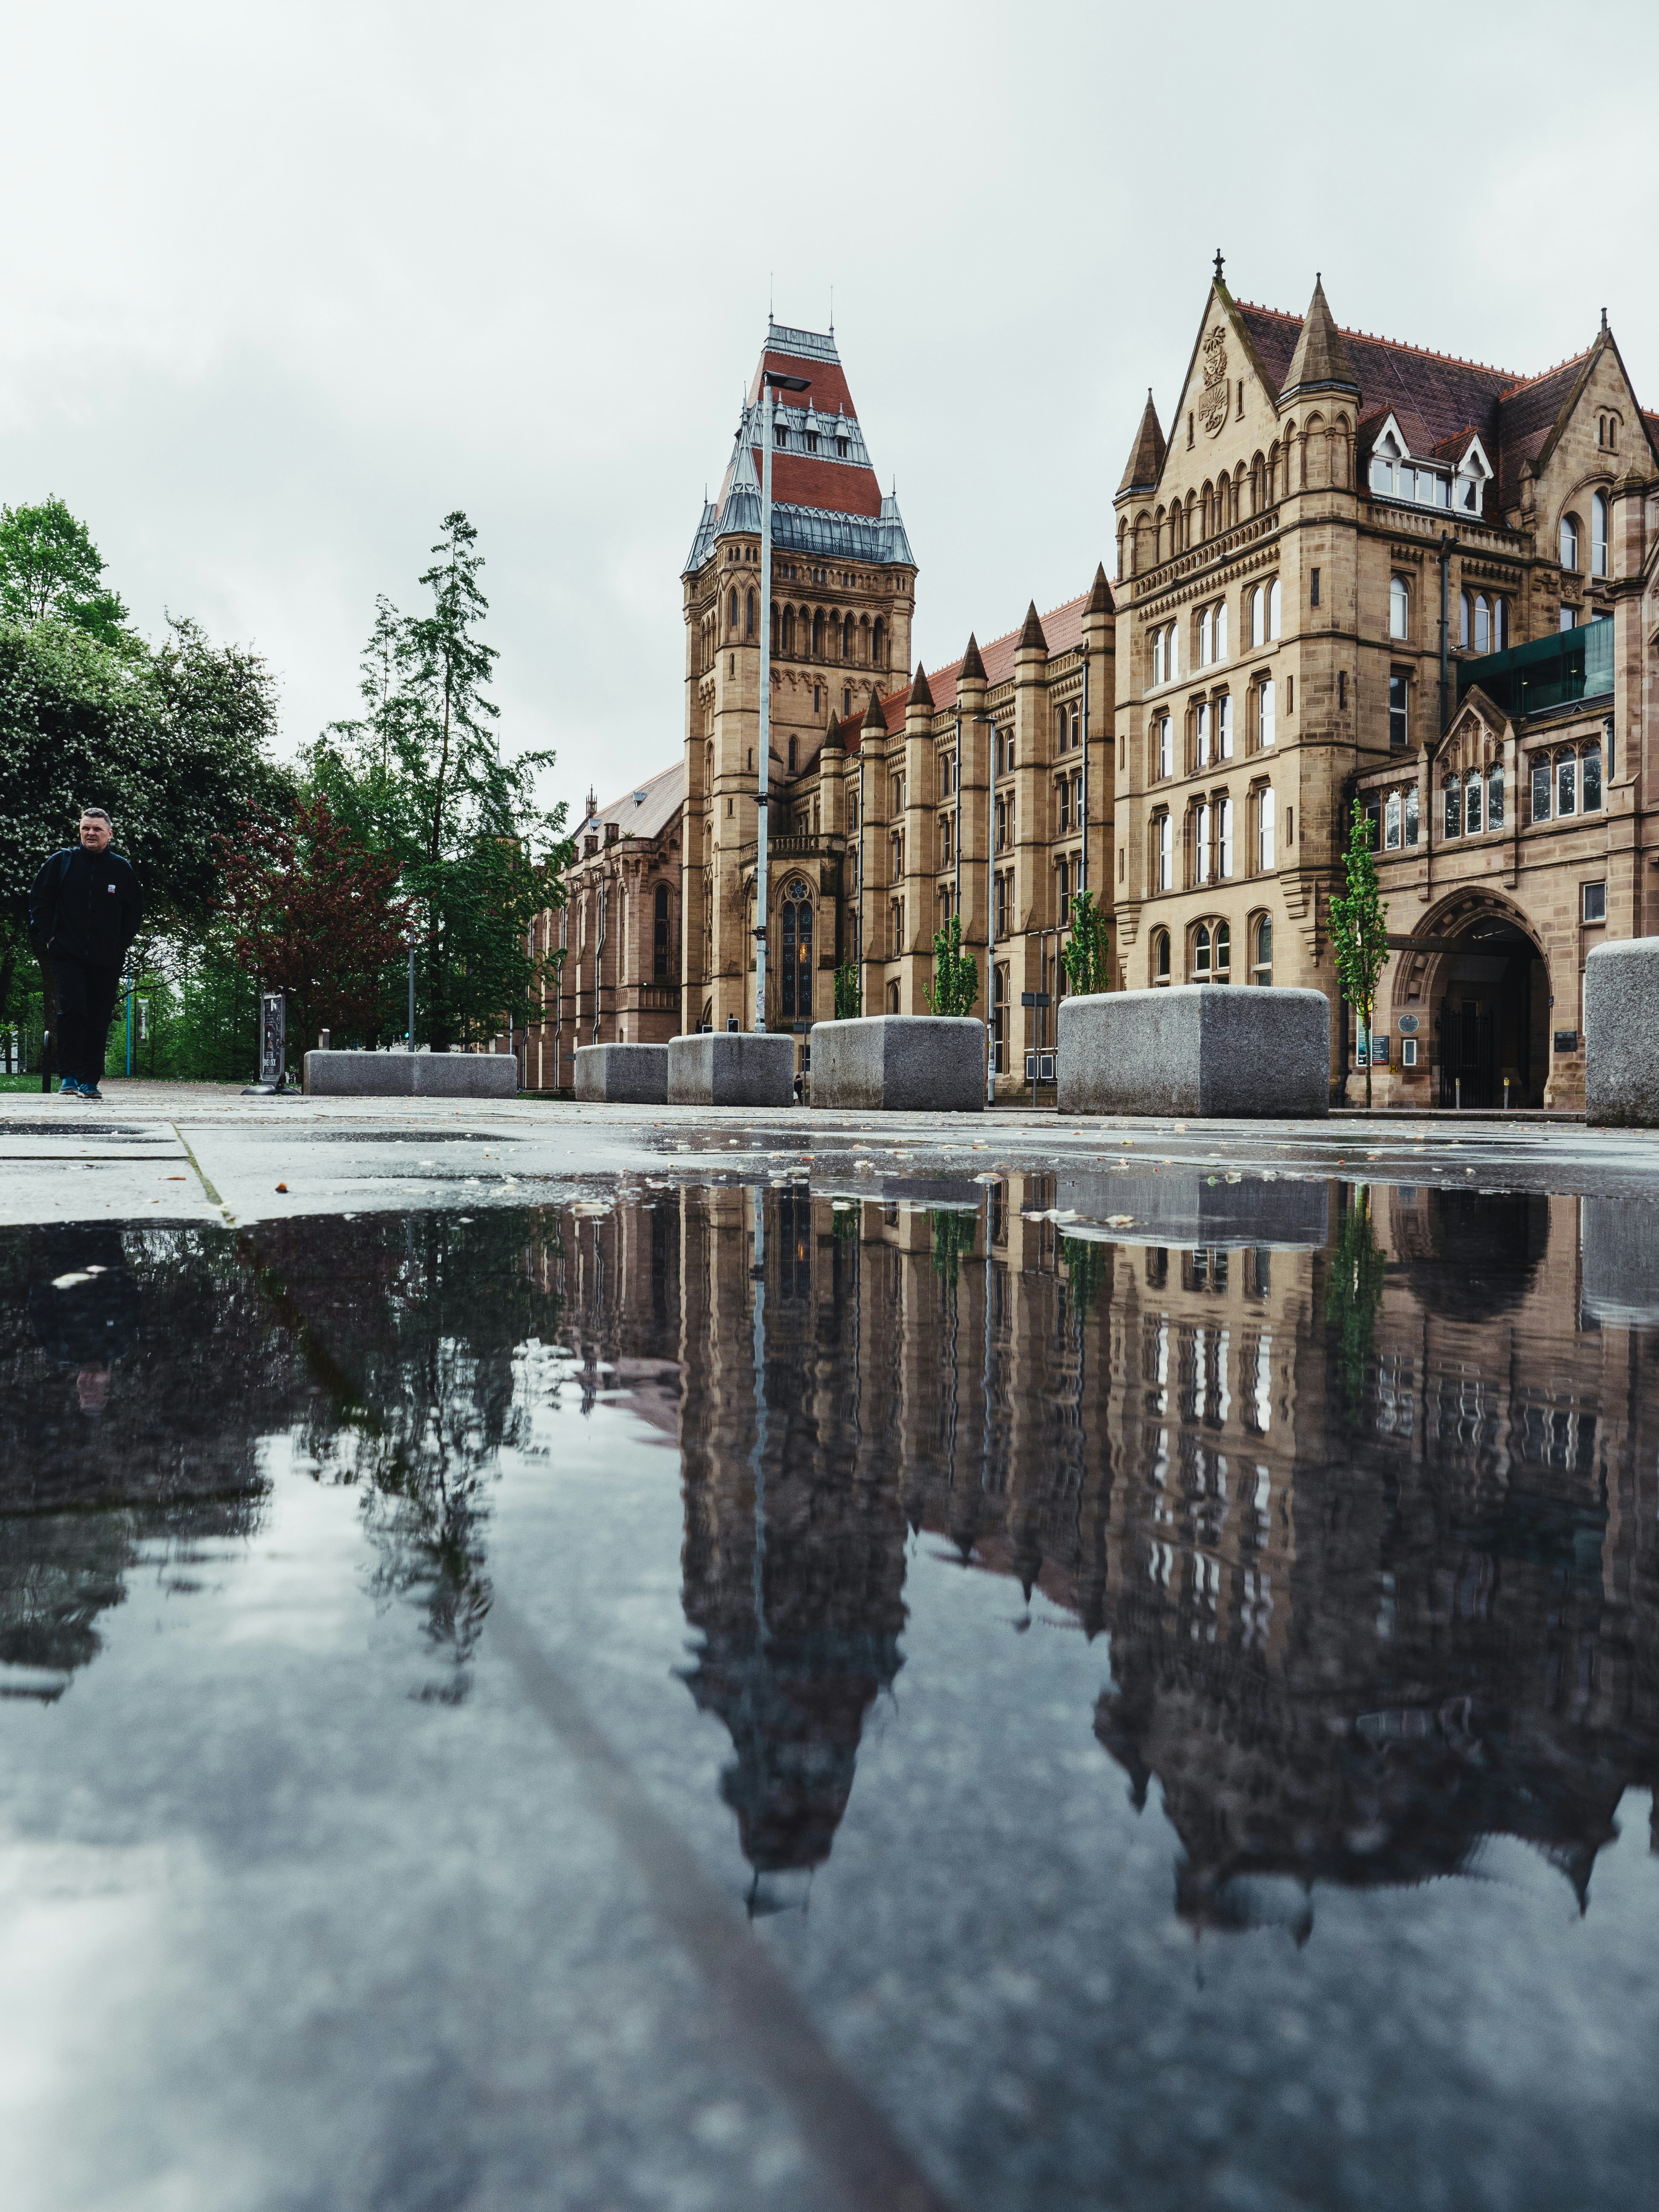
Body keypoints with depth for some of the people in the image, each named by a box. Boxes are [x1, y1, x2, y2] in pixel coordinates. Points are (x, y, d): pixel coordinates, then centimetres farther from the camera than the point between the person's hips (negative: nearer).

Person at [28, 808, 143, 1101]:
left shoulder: (122, 868, 7)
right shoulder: (61, 861, 5)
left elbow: (135, 911, 14)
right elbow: (39, 900, 10)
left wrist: (122, 944, 5)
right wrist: (47, 937, 0)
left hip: (108, 960, 1)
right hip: (68, 955, -1)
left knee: (99, 1021, 3)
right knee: (72, 1010, -14)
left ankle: (90, 1081, 9)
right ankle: (69, 1076, -9)